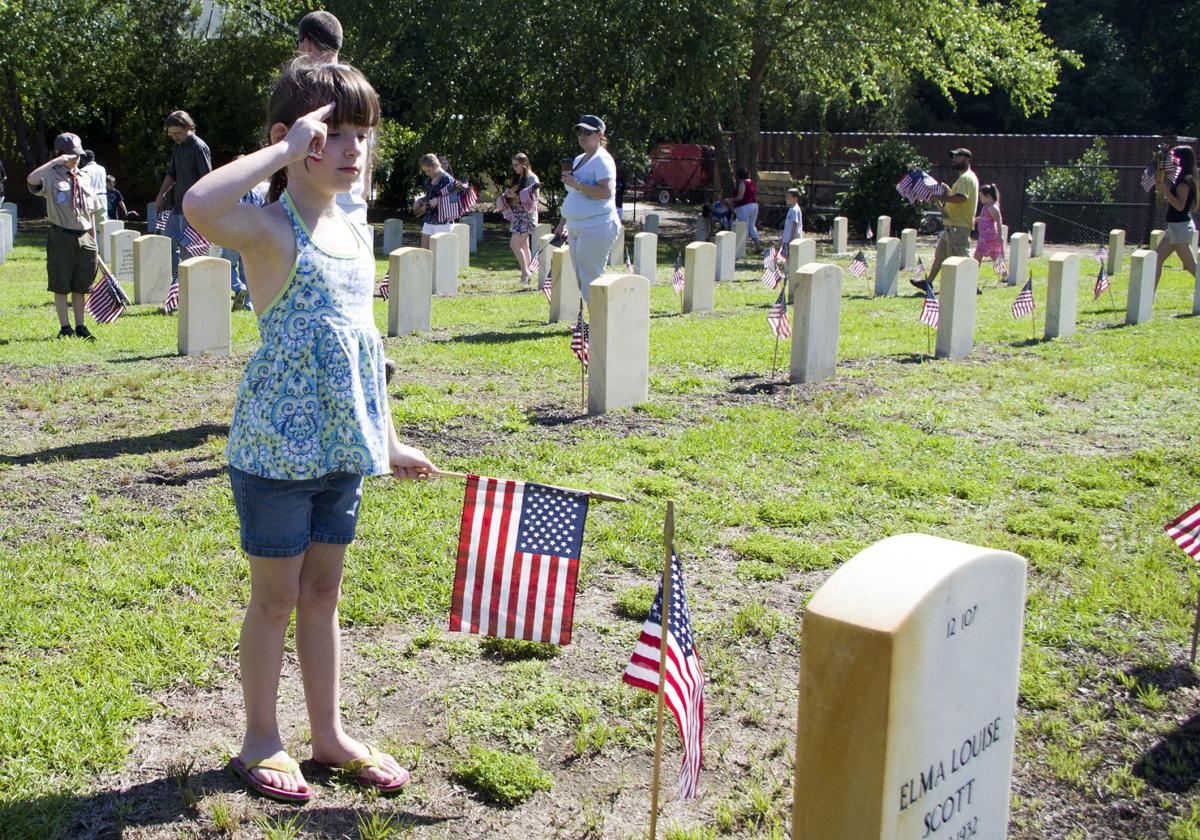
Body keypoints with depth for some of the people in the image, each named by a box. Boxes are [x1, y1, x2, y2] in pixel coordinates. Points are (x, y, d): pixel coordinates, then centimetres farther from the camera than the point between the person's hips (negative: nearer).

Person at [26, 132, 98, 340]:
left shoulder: (85, 179, 12)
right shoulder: (51, 177, -4)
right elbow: (31, 179, -28)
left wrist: (93, 240, 14)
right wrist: (55, 162, -25)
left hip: (84, 238, 5)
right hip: (61, 236, -5)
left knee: (81, 285, 10)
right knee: (61, 285, 2)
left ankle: (80, 326, 19)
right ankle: (65, 327, 10)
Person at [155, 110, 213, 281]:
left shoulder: (199, 147, -13)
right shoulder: (178, 147, 13)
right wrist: (161, 195, 13)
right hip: (179, 207, 9)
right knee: (168, 242, 12)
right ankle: (173, 280, 21)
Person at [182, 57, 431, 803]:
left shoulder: (353, 233, 10)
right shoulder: (274, 230, -13)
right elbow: (199, 206, -37)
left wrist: (388, 440, 19)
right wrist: (288, 150, -27)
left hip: (342, 446, 7)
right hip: (278, 445, -7)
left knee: (323, 592, 16)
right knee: (277, 597, 7)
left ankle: (329, 733, 29)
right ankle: (261, 739, 24)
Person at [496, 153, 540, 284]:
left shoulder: (532, 178, -8)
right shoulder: (517, 179, 15)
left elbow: (533, 198, -16)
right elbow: (511, 194, 16)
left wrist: (517, 196, -21)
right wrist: (507, 194, -6)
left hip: (527, 215, -8)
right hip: (517, 215, 8)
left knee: (514, 244, -15)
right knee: (523, 245, 10)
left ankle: (525, 271, -7)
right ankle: (527, 273, 15)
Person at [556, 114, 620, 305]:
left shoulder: (602, 160, -10)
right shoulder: (578, 160, 19)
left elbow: (607, 192, -24)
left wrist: (577, 184, -24)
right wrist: (562, 223, 26)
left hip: (596, 228, -10)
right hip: (577, 229, 10)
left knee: (591, 281, -10)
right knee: (581, 281, 11)